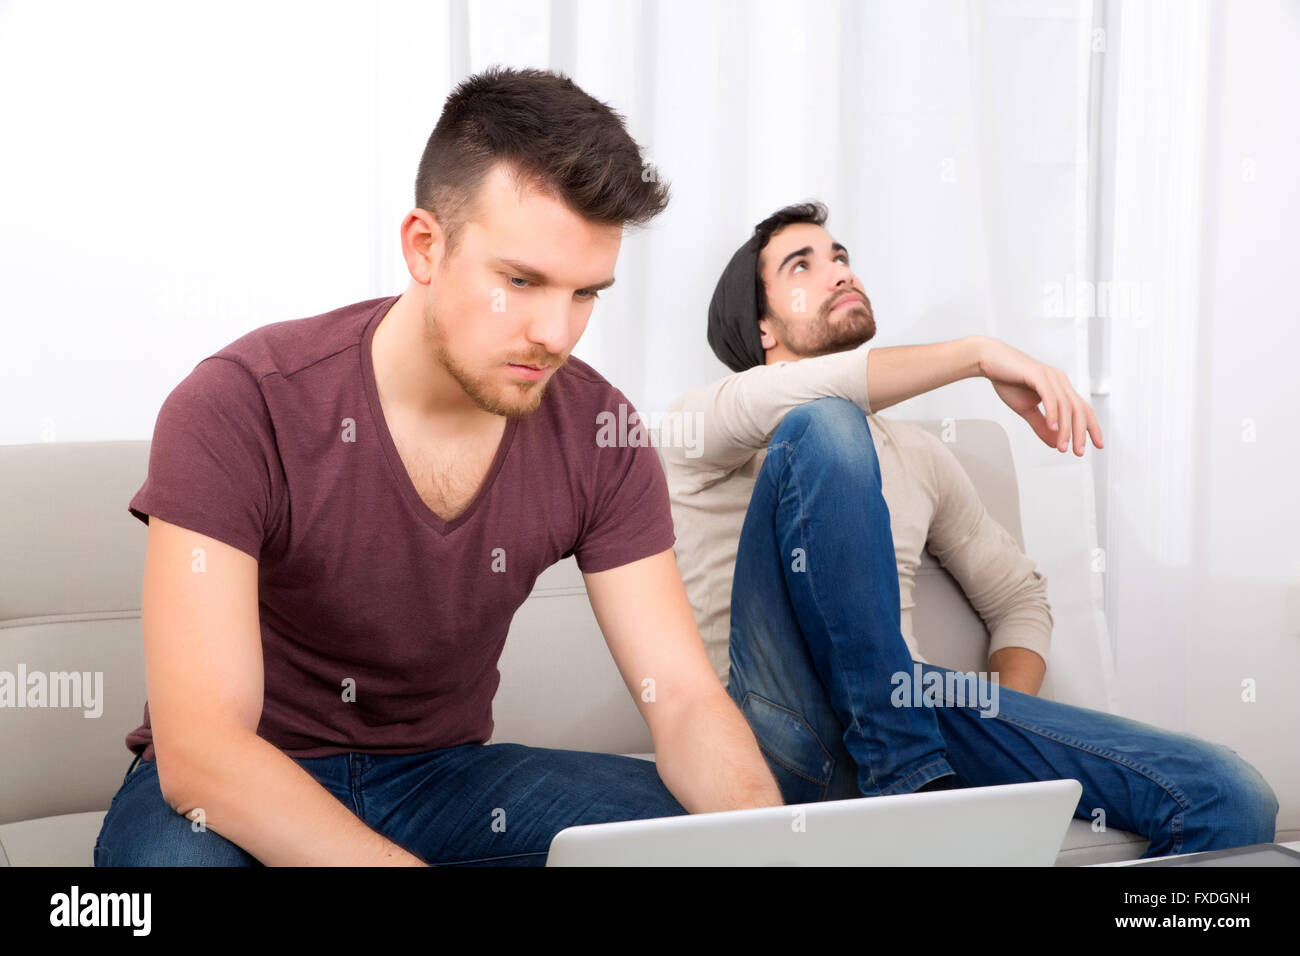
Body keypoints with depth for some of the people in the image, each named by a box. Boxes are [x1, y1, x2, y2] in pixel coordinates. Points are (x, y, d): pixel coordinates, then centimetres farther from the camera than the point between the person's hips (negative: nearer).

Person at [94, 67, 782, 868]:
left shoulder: (595, 433, -10)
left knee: (701, 823, -20)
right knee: (180, 853, -38)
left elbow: (685, 698, -10)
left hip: (442, 772, 4)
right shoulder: (239, 411, -24)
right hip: (238, 796, -3)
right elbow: (199, 746, -31)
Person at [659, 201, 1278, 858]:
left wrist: (1004, 725, 6)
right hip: (791, 734, -3)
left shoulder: (917, 455, 26)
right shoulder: (701, 423, 9)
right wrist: (980, 354, -17)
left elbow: (1017, 596, 27)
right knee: (825, 425, -27)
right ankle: (908, 772, -26)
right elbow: (786, 397, -15)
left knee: (1230, 799, -15)